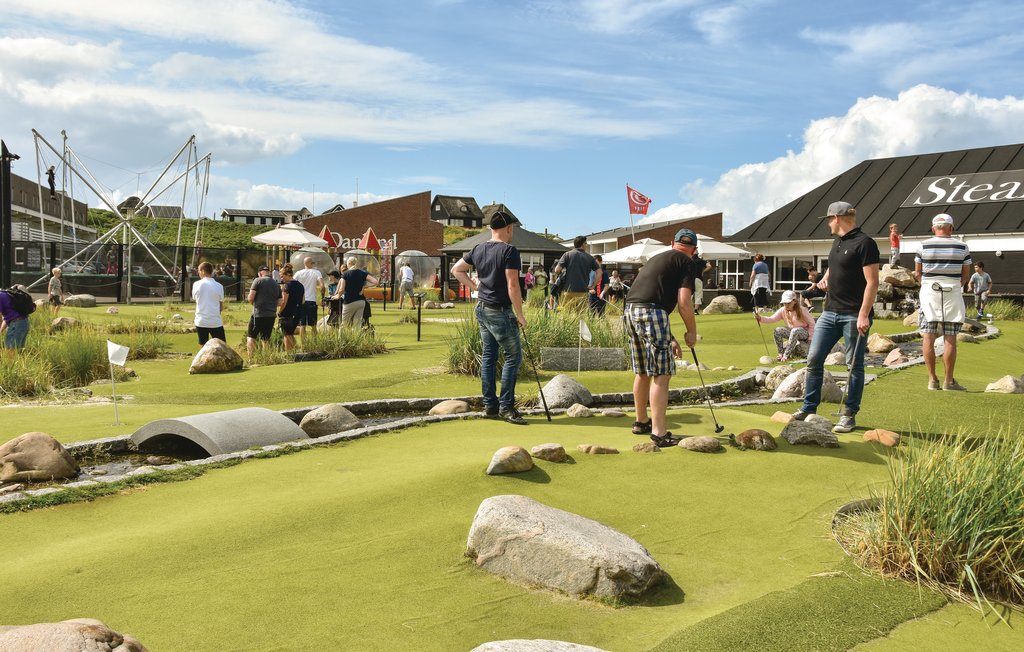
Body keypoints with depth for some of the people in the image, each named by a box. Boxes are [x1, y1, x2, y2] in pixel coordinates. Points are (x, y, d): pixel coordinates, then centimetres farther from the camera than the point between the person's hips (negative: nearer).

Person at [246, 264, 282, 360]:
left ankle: (251, 359, -9)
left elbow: (250, 298, -9)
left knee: (250, 337, 1)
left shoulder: (258, 281, -5)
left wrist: (253, 302, 12)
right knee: (266, 339, 12)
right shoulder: (276, 284, 11)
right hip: (271, 315, 5)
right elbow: (279, 302, 13)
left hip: (259, 314, -5)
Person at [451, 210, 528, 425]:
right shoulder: (509, 251, -16)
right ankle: (506, 406, 1)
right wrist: (520, 315, -13)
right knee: (513, 356, 1)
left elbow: (456, 269, 17)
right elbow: (512, 286, -20)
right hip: (500, 311, -8)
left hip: (481, 309, 8)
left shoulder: (478, 250, 7)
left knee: (488, 356, 12)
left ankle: (490, 405, 17)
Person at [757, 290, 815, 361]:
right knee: (778, 331, -22)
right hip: (791, 331, 5)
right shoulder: (782, 311, -8)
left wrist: (810, 338, -14)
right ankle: (781, 354, -15)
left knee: (795, 331, -38)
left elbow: (811, 323, -11)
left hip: (804, 332, -5)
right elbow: (772, 319, -20)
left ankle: (786, 355, -34)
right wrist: (760, 318, -37)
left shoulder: (802, 310, -18)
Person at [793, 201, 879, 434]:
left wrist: (864, 315, -21)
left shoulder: (864, 243, -11)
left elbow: (872, 282, -16)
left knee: (854, 365, 3)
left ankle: (849, 415, 11)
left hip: (854, 316, -8)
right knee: (814, 359, 5)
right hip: (830, 312, 8)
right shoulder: (838, 241, 15)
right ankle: (808, 408, 14)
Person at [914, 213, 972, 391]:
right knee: (950, 338, 2)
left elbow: (918, 273, 5)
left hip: (929, 292, 0)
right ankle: (949, 381, 5)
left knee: (928, 337, 5)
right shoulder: (962, 247, 1)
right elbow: (966, 276, 4)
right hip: (952, 293, 0)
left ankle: (932, 379, 5)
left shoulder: (923, 246, 0)